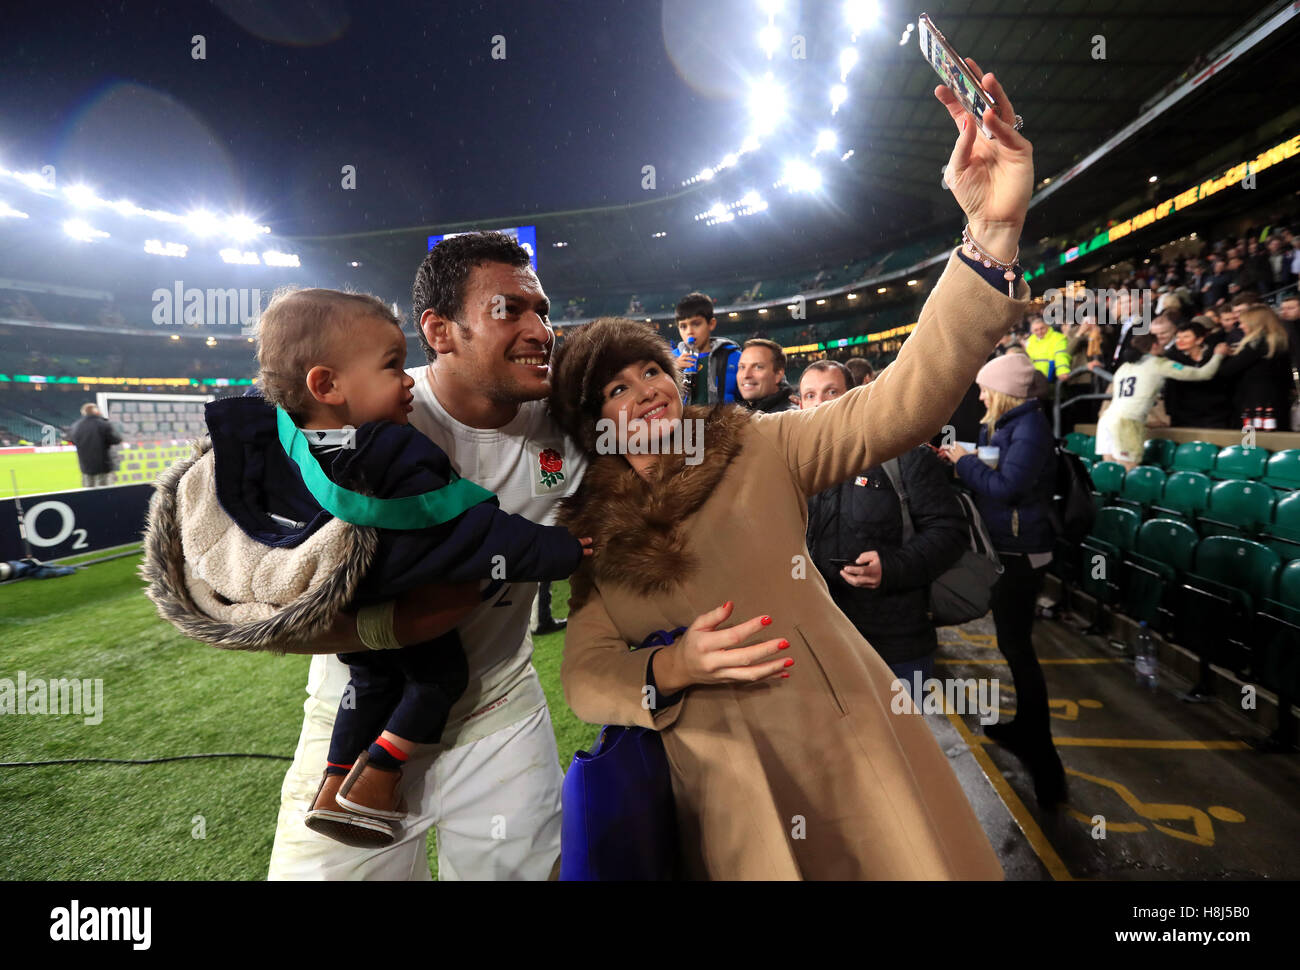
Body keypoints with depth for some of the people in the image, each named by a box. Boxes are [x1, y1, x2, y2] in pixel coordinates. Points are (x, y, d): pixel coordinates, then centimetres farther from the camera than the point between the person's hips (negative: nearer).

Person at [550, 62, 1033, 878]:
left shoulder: (757, 449, -4)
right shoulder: (591, 530, 1)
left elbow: (904, 400, -17)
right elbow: (583, 677, -1)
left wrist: (994, 233, -29)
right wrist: (669, 671, -22)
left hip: (852, 750, 0)